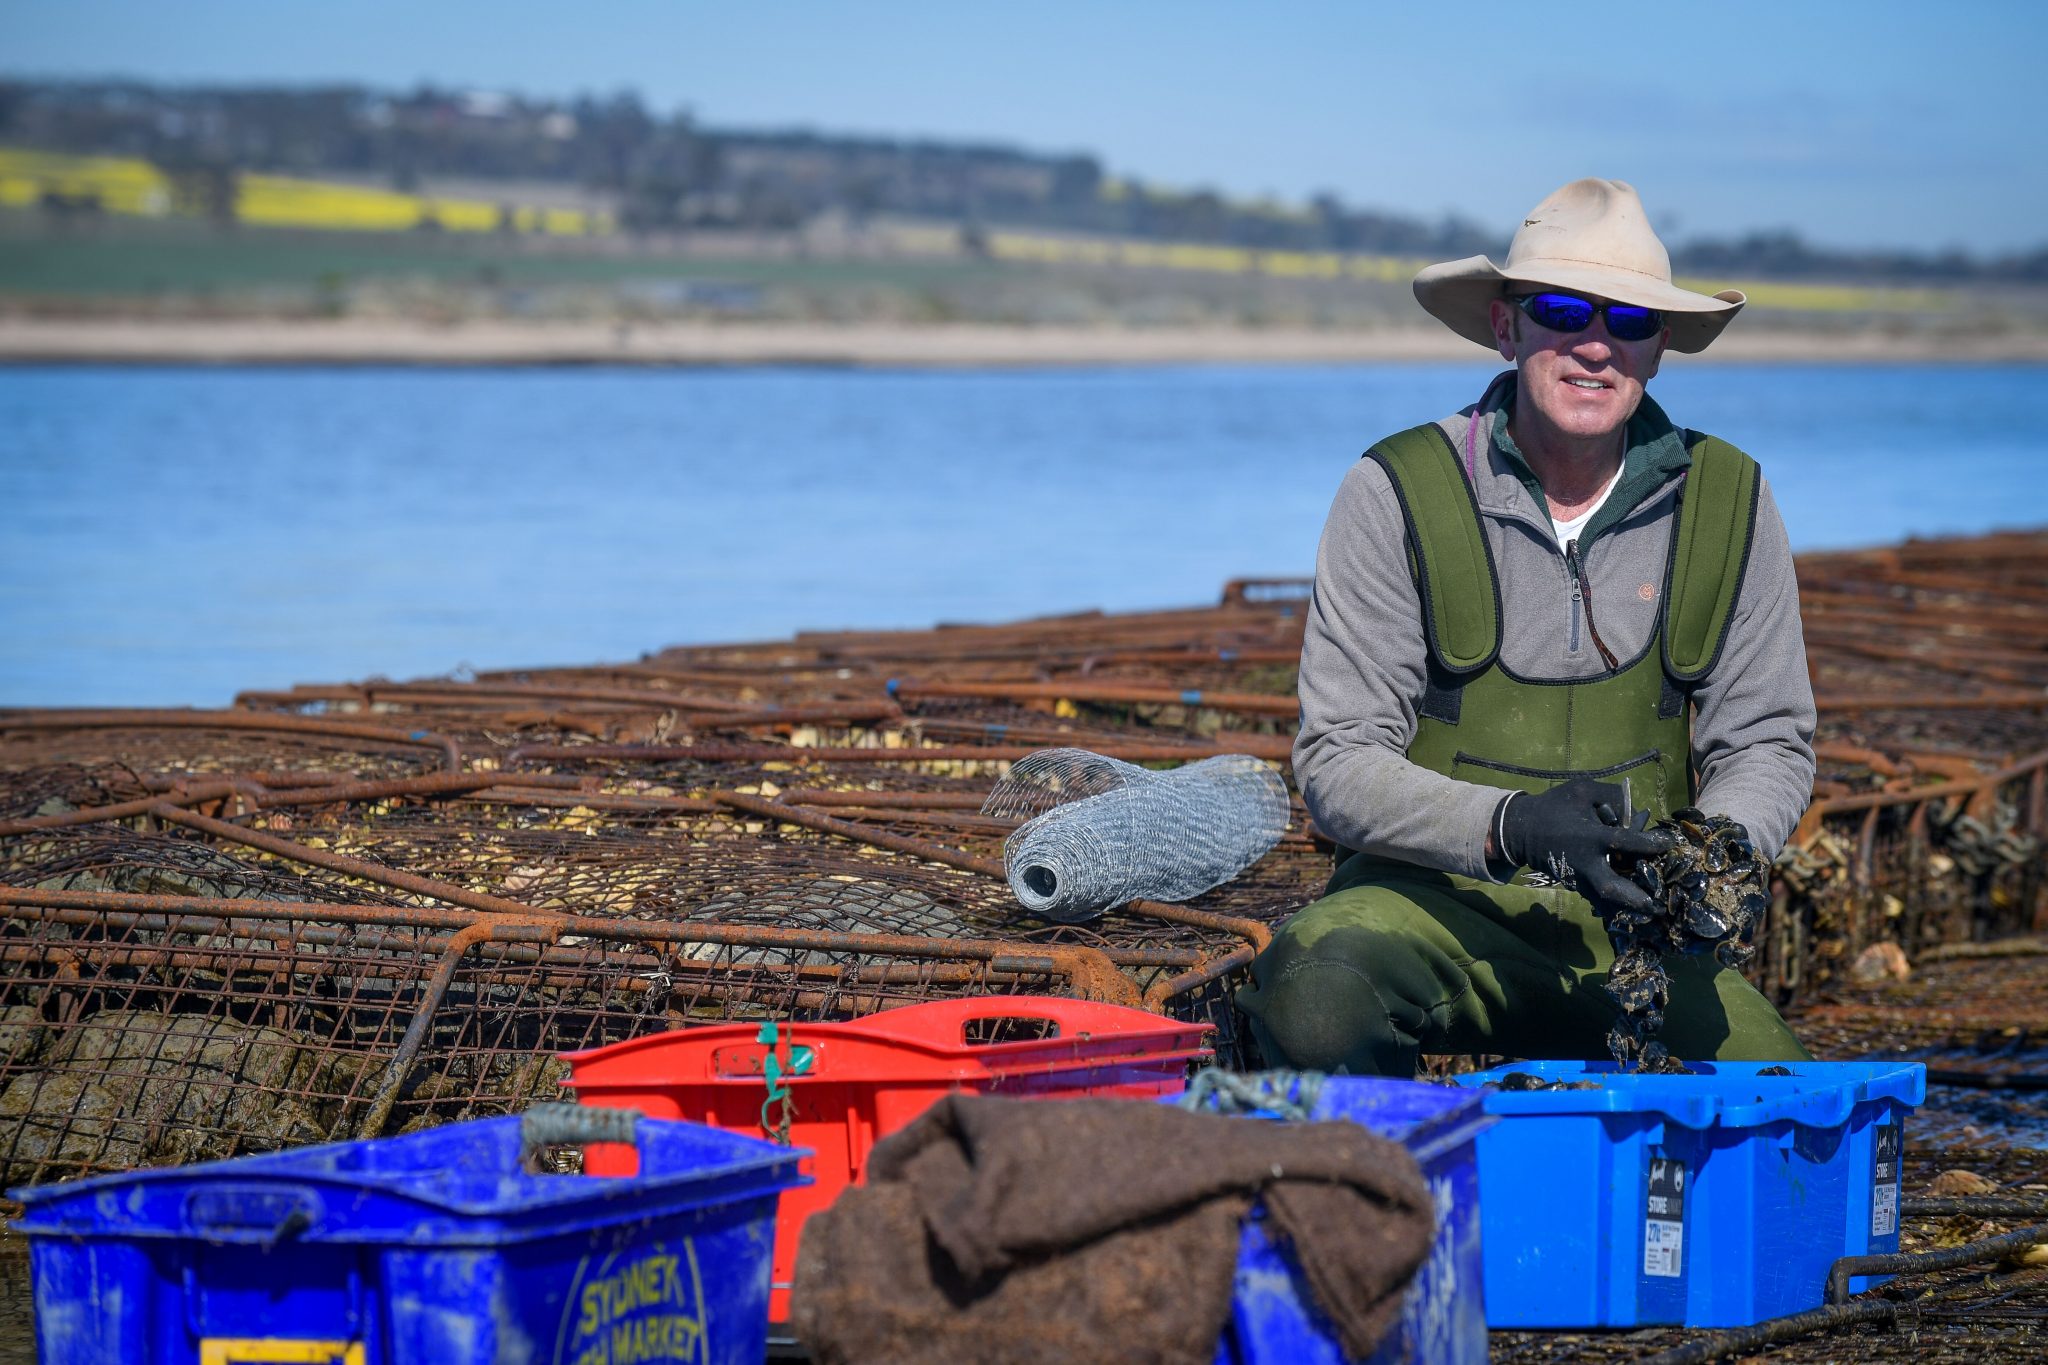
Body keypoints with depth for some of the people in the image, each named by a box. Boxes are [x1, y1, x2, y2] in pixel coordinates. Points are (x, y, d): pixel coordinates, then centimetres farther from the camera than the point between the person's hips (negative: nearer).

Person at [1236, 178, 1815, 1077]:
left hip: (1627, 932, 3)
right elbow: (1337, 765, -8)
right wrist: (1506, 825, -26)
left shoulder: (1728, 503, 3)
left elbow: (1766, 743, 10)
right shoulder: (1396, 496, -6)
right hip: (1432, 902, -2)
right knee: (1318, 1000, -36)